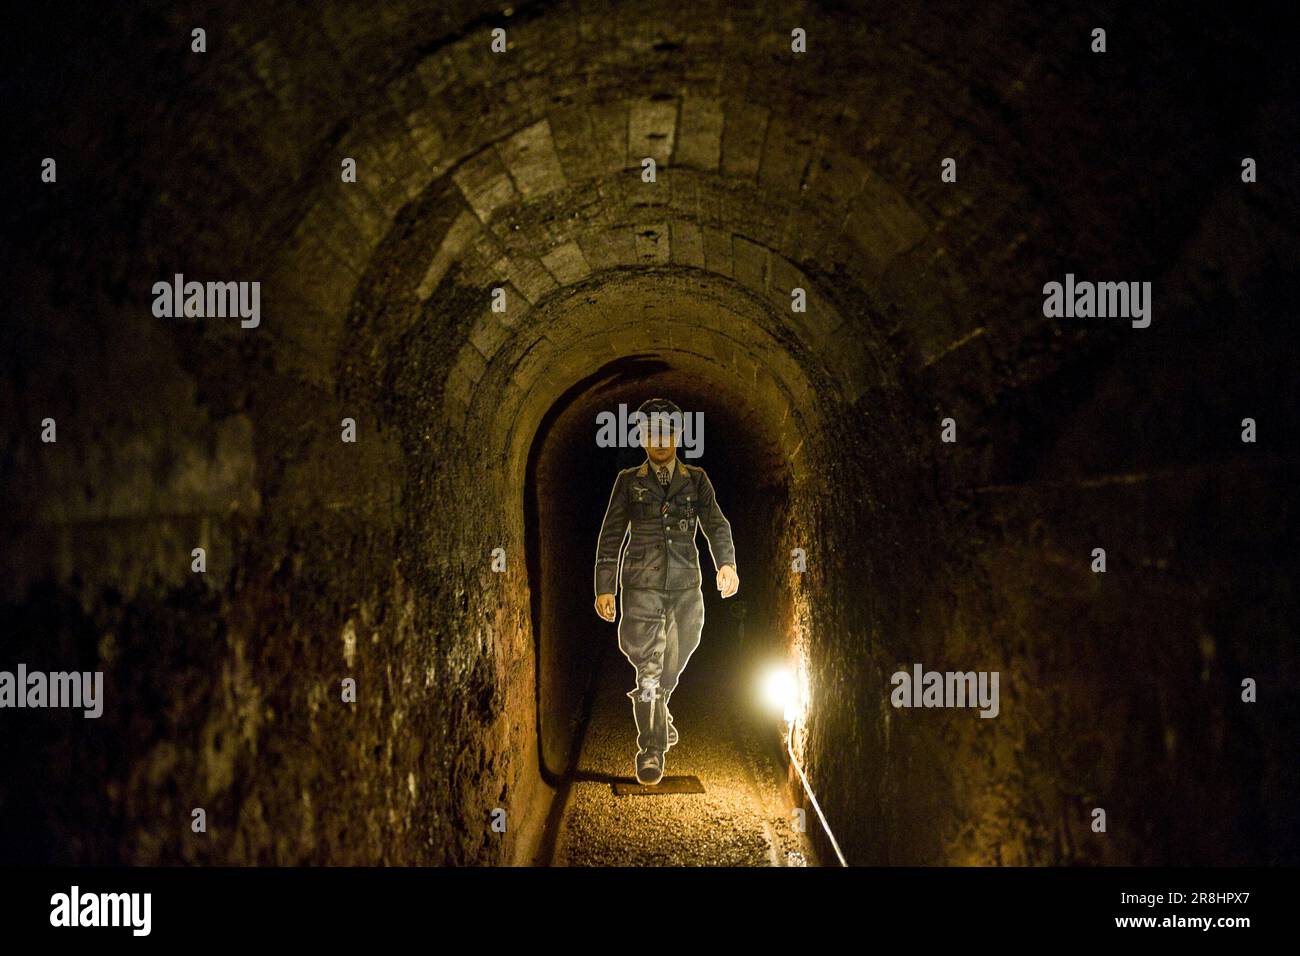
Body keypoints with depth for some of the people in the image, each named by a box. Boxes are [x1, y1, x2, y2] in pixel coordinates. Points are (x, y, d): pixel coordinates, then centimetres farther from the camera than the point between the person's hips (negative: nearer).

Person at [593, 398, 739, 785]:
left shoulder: (696, 480, 11)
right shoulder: (629, 481, 8)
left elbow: (716, 524, 4)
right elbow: (610, 536, 7)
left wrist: (726, 563, -15)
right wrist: (604, 587, 2)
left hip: (686, 584, 2)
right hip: (642, 584, -2)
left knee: (672, 666, 11)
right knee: (648, 669, -9)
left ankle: (657, 714, 39)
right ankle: (650, 749, 0)